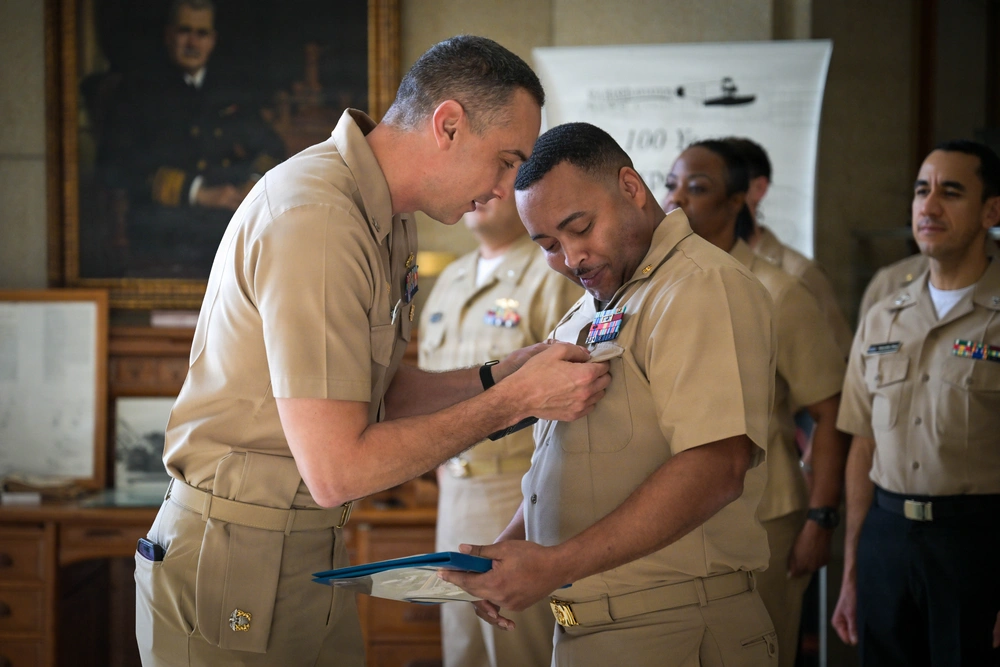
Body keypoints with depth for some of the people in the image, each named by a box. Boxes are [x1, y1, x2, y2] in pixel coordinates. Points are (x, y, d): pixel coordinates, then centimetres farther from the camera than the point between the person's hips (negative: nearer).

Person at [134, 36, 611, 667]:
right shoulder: (315, 218, -23)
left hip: (316, 550, 9)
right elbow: (337, 471, -25)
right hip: (235, 566, -9)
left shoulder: (389, 219, 9)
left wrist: (500, 375, -1)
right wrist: (514, 400, -17)